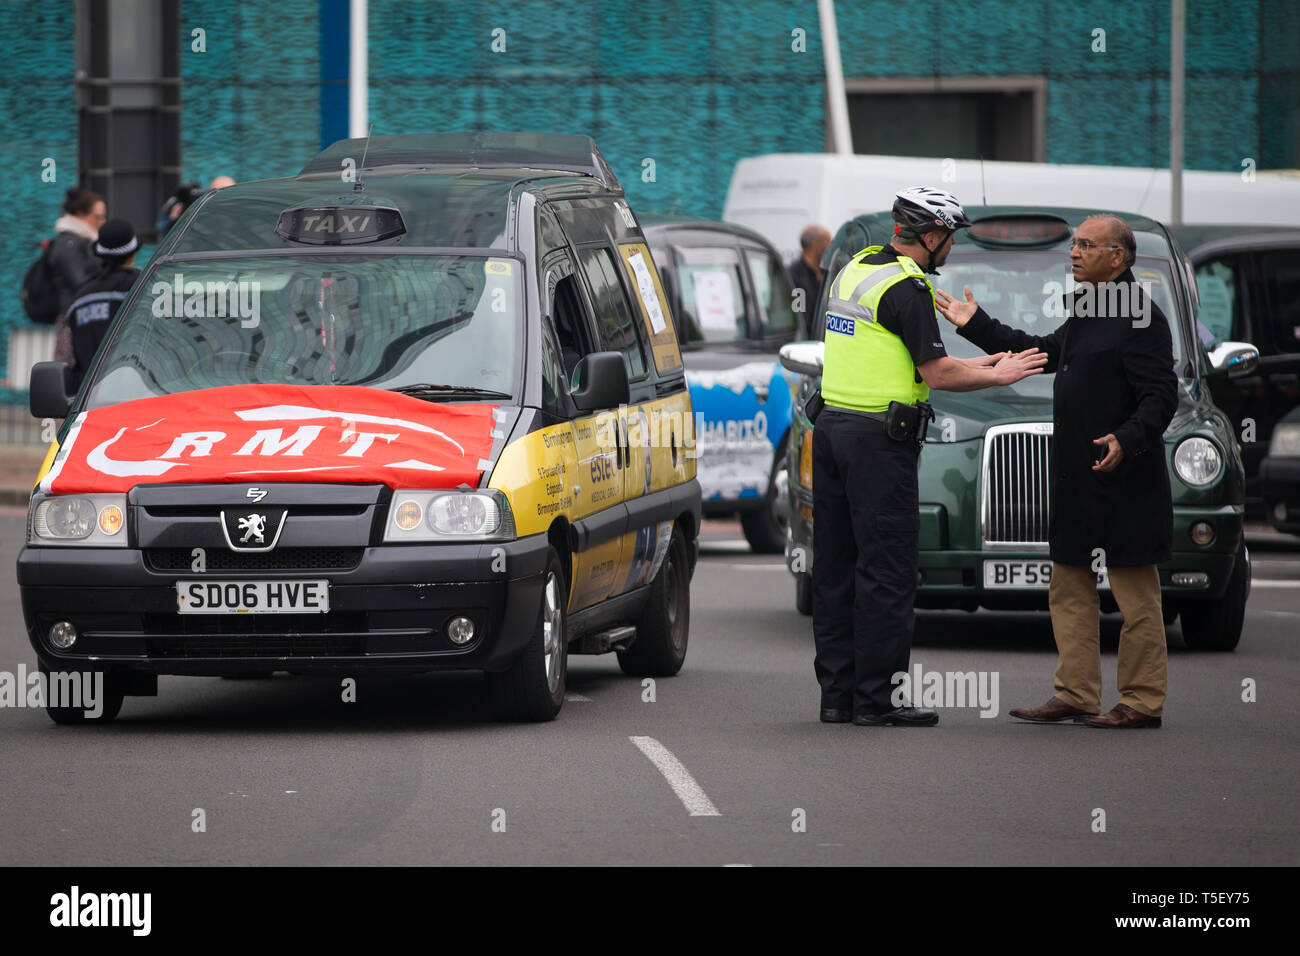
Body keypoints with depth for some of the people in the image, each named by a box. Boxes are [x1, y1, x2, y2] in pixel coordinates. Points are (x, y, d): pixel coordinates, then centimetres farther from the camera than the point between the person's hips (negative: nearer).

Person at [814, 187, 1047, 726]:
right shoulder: (907, 288, -14)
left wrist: (974, 365, 22)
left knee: (836, 569, 10)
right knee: (886, 571, -4)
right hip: (879, 439, -9)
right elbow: (937, 374, -15)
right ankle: (877, 698, -4)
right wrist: (998, 377, 0)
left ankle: (836, 693, 13)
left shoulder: (854, 270, 14)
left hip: (832, 427, 9)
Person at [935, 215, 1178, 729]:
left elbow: (1161, 396, -18)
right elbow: (1047, 353, 30)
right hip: (1078, 484, 10)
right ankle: (1075, 695, 18)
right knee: (1069, 591, 12)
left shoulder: (1141, 319, -14)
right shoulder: (1084, 311, 16)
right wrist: (976, 325, 33)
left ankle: (1143, 701, 1)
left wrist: (1126, 440, -33)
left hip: (1124, 487, -10)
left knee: (1136, 598, -3)